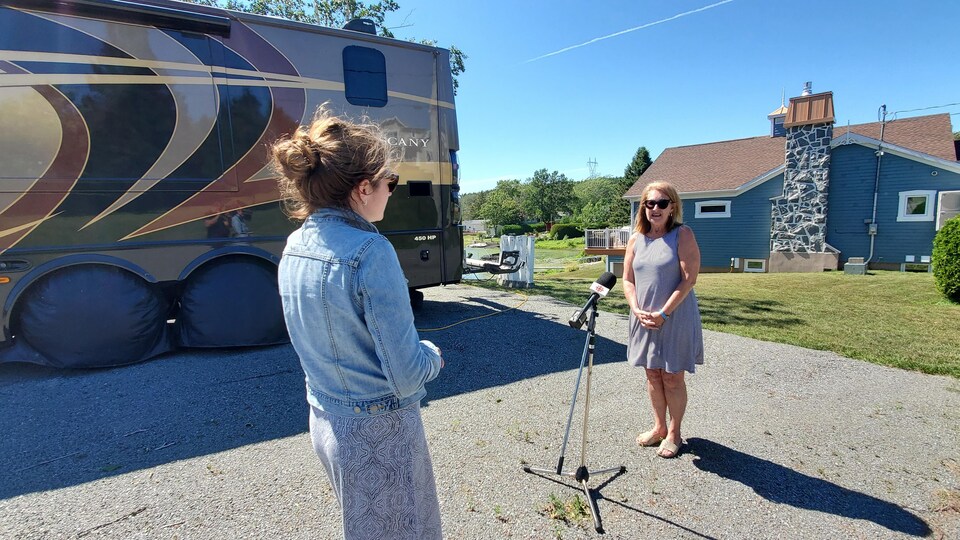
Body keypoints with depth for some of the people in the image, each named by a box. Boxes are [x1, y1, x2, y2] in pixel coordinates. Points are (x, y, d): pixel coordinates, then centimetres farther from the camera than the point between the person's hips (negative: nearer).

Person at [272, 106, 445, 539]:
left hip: (325, 422, 8)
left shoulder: (294, 247, -1)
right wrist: (432, 353, -4)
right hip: (379, 431, -7)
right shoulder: (371, 252, -26)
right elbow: (407, 376, -24)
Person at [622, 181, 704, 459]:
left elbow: (689, 279, -14)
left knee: (672, 377, 5)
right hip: (644, 318, 5)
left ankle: (674, 433, 24)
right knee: (652, 375, 14)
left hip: (675, 318, -5)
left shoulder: (683, 235, -8)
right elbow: (628, 280, 6)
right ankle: (659, 427, 32)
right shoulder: (636, 238, 5)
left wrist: (664, 313, -17)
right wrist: (637, 310, -8)